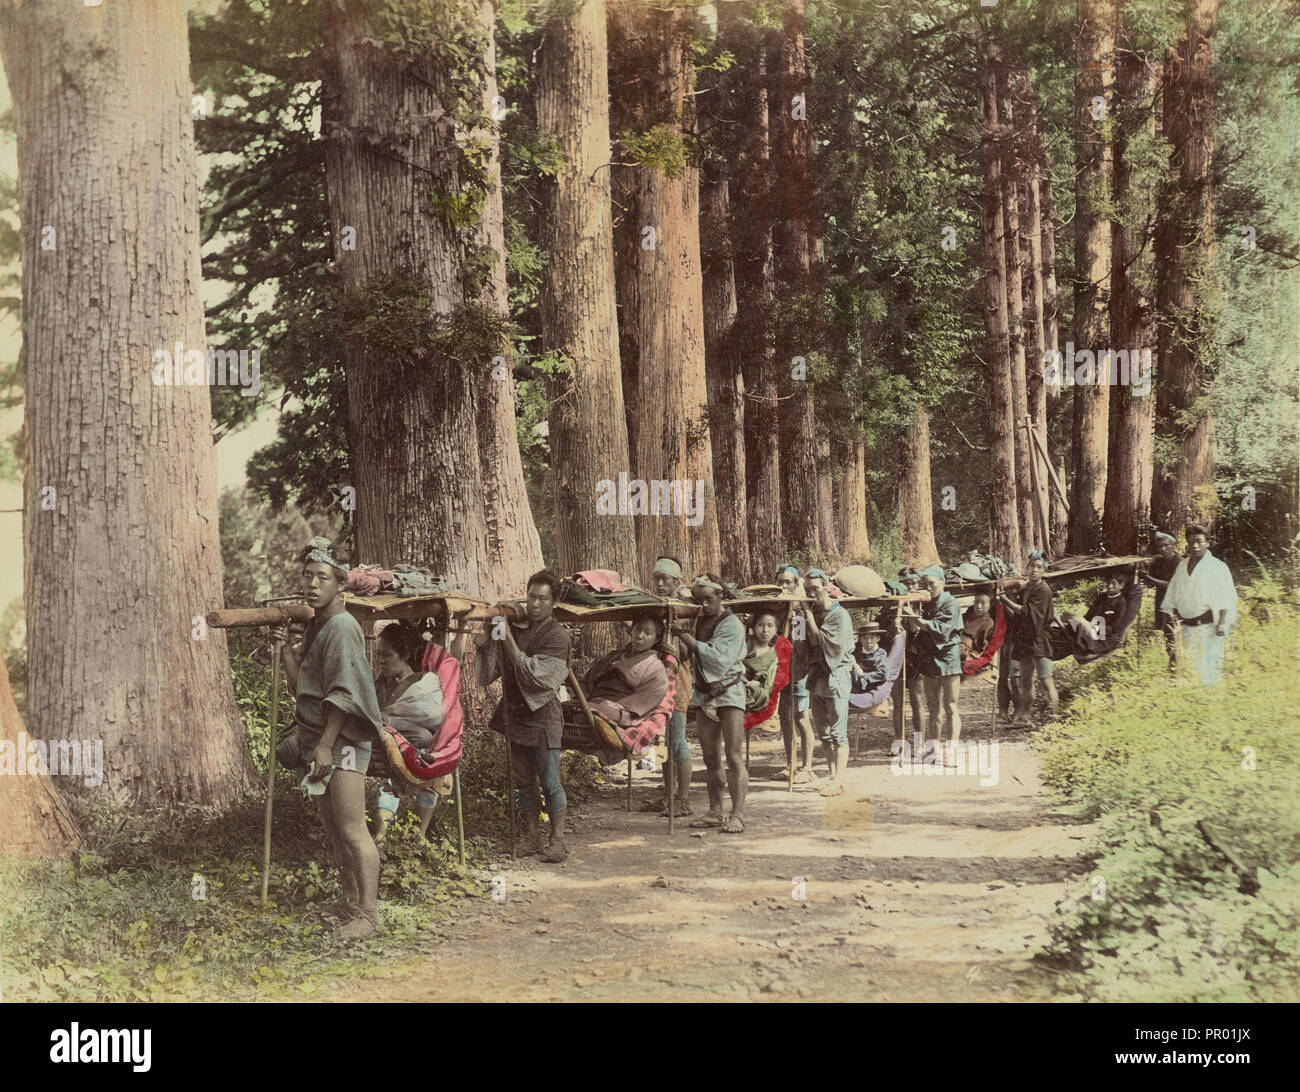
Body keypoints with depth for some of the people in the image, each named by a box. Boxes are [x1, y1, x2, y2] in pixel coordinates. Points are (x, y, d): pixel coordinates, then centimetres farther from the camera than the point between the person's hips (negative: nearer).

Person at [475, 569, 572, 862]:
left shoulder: (557, 636, -11)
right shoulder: (515, 626, 6)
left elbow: (534, 674, -21)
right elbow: (490, 671, 8)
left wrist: (509, 641, -25)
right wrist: (485, 643, -10)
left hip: (542, 718, -6)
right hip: (515, 714, 6)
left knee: (550, 781, -2)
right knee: (523, 781, 12)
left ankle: (558, 838, 7)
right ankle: (531, 837, 22)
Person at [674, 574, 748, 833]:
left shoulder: (732, 625, -8)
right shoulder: (700, 622, 13)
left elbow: (718, 658, -21)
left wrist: (687, 637, -18)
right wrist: (685, 632, 2)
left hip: (729, 693, -7)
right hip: (704, 695, 7)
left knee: (734, 757, -10)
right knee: (711, 759, 8)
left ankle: (737, 814, -11)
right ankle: (715, 811, 15)